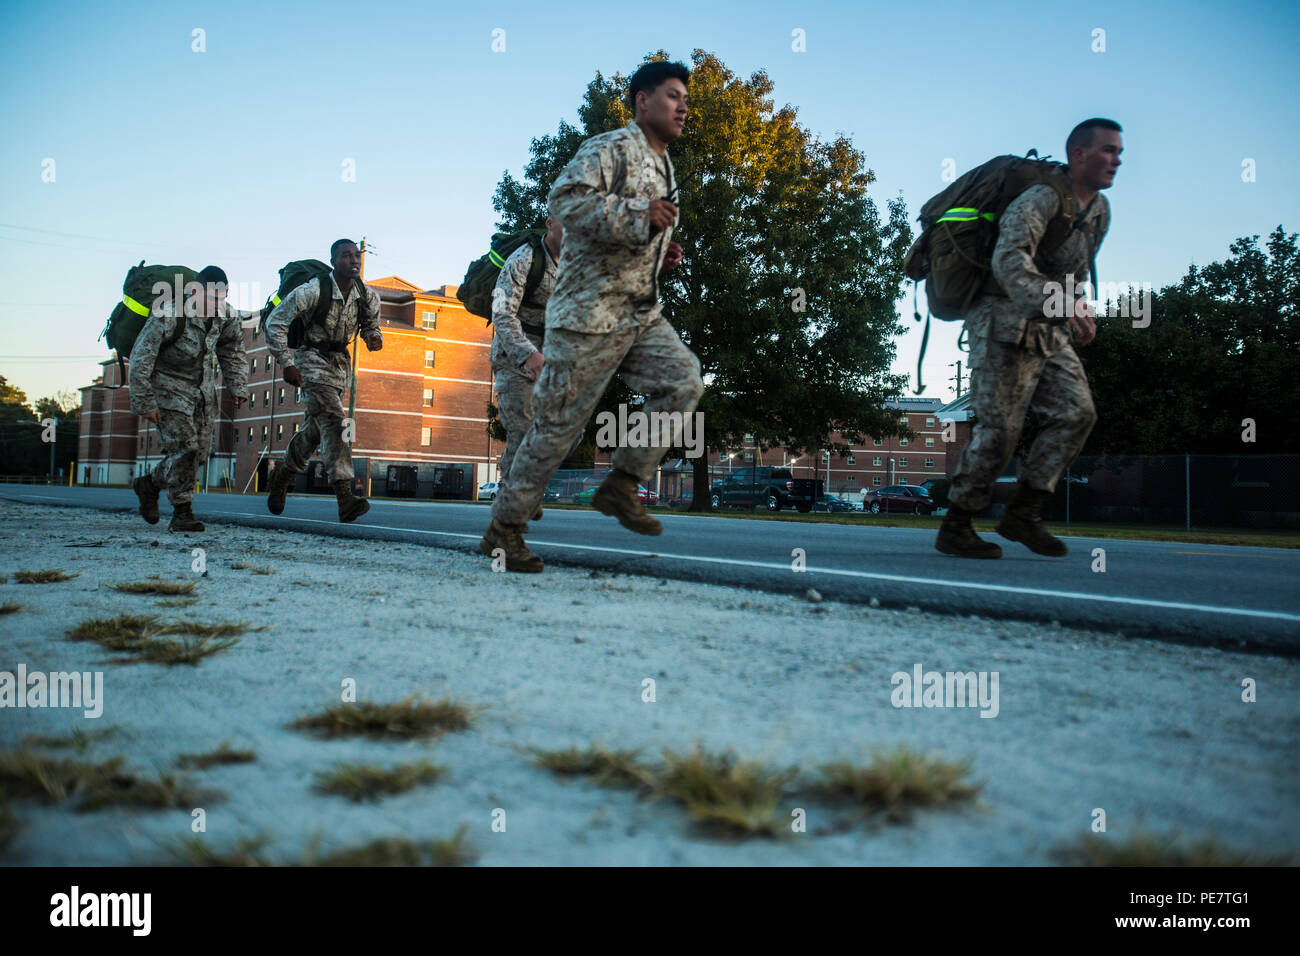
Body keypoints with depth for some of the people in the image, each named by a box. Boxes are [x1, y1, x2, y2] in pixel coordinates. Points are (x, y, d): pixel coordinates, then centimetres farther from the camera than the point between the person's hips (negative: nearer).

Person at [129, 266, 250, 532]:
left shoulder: (226, 315, -6)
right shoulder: (168, 315, -23)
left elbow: (233, 350, 13)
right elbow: (140, 360, -18)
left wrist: (238, 386, 3)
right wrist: (144, 403, -18)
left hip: (203, 388, 6)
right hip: (170, 386, -6)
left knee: (201, 451, 3)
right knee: (183, 447, -15)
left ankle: (149, 484, 26)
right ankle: (182, 514, -3)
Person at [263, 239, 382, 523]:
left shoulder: (367, 297, -2)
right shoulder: (312, 291, -17)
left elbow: (370, 326, 16)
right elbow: (275, 322, -11)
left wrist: (374, 337, -10)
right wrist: (287, 364, -15)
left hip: (341, 362, 6)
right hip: (312, 359, -6)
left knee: (316, 427, 14)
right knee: (334, 420, -22)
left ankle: (281, 478, 36)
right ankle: (344, 495, -29)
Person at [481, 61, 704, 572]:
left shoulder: (663, 167, 22)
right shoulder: (610, 148, -7)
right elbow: (565, 199, -23)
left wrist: (660, 255, 14)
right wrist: (638, 217, -25)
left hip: (642, 314, 8)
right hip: (590, 309, -8)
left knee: (683, 382, -11)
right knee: (559, 422, -4)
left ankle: (622, 483, 0)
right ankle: (503, 529, 9)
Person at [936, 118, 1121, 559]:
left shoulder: (1100, 211, 13)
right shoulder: (1041, 198, -17)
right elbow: (1009, 261, -34)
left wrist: (1079, 309, 20)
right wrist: (1058, 304, -45)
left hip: (1048, 330, 9)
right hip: (1005, 323, -9)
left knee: (1077, 412, -4)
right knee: (999, 427, -11)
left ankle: (1023, 512, 2)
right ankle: (954, 527, 2)